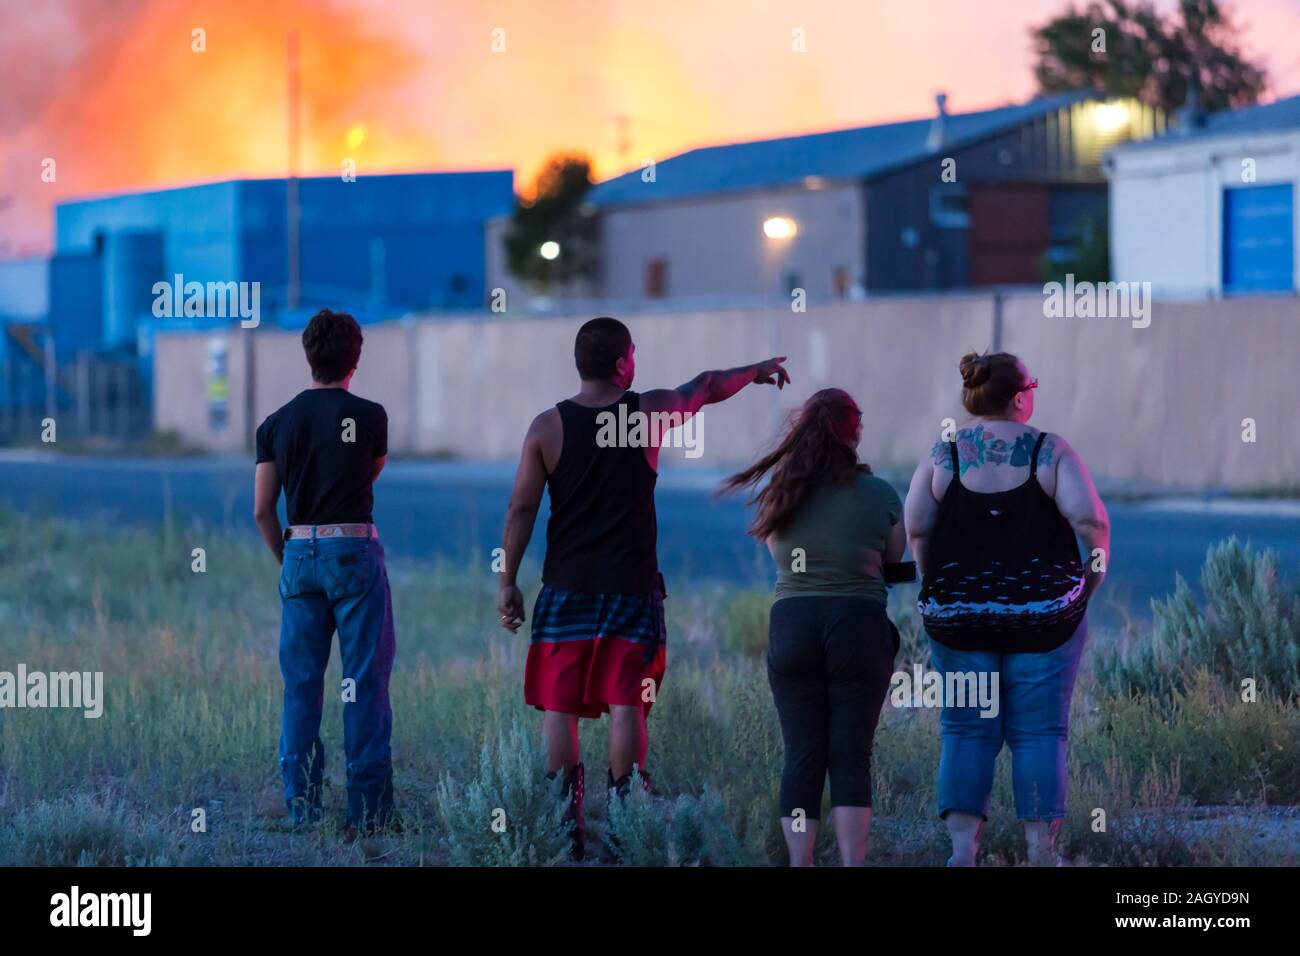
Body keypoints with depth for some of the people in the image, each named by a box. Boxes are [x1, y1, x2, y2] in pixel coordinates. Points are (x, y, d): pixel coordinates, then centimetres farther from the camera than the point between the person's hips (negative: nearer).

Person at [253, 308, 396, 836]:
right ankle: (366, 809, -1)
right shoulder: (370, 416, -4)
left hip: (299, 553, 3)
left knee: (301, 686, 8)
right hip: (355, 552, -3)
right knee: (365, 684, 0)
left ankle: (301, 810, 9)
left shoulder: (277, 424, 3)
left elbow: (262, 510, 3)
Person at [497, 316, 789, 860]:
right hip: (631, 586, -1)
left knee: (559, 707, 4)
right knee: (625, 705, 1)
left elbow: (521, 509, -1)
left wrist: (508, 581, 6)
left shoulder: (547, 427, -2)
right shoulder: (649, 412, -3)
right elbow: (707, 388, 16)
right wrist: (756, 371, 35)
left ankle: (564, 825, 2)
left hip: (567, 588, 1)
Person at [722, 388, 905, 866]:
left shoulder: (781, 493, 4)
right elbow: (893, 560, 10)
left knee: (802, 756, 5)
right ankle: (852, 863, -4)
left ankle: (799, 863, 1)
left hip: (792, 624, 2)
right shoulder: (880, 495, -3)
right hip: (860, 626, -1)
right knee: (851, 757, 2)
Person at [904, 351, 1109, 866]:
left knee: (966, 731, 6)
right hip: (1043, 613, -2)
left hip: (959, 614, 2)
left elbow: (915, 527, -6)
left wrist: (935, 584, 6)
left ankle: (963, 845, -3)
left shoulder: (942, 455, 1)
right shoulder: (1050, 451, -5)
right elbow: (1088, 517, -15)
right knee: (1038, 732, 4)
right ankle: (1041, 849, 1)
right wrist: (1095, 572, 1)